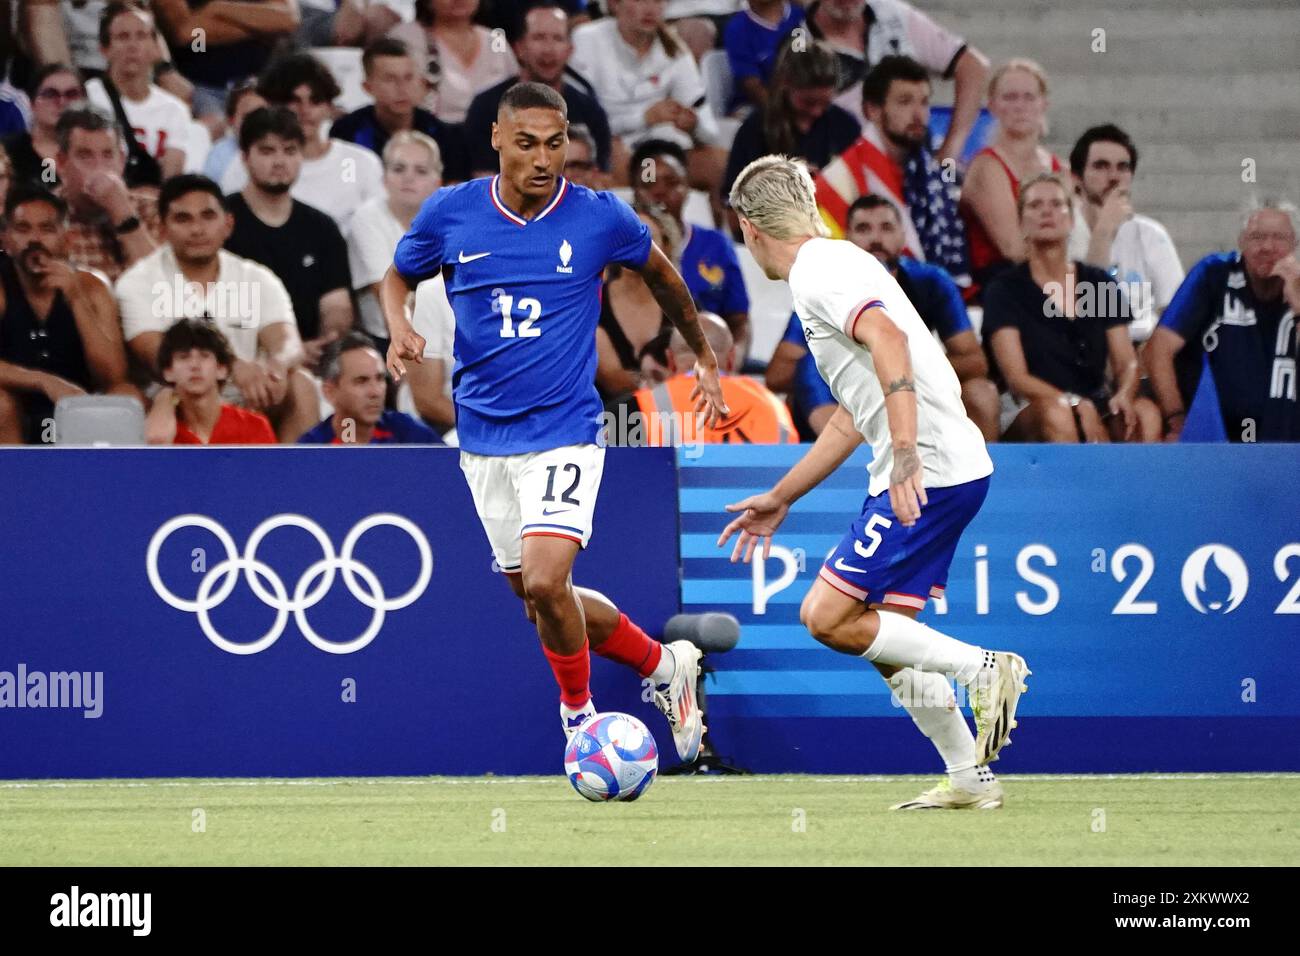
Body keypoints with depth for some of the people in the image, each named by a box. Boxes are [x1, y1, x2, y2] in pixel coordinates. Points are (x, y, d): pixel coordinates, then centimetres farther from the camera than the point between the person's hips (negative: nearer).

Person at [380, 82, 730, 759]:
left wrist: (705, 357, 24)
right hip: (483, 439, 4)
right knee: (536, 597, 11)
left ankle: (580, 714, 3)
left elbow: (661, 275, 14)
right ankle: (663, 665, 34)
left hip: (564, 430, -4)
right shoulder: (449, 214, -4)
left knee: (545, 583, -21)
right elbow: (398, 277, 14)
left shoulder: (601, 218, -7)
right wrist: (399, 328, -8)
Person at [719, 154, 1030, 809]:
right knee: (886, 638, 11)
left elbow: (888, 339, -27)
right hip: (946, 470, 10)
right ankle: (970, 779, 13)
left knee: (829, 618, -10)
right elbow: (855, 415, 31)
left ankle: (983, 669, -10)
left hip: (926, 474, -10)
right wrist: (780, 498, 36)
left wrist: (906, 456, -34)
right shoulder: (833, 265, 23)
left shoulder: (819, 273, -8)